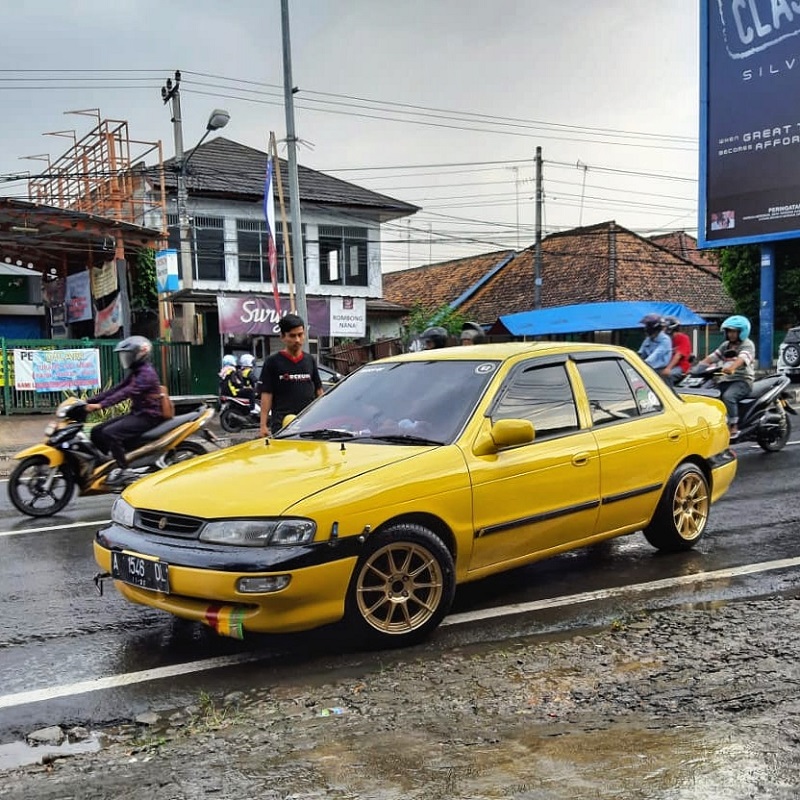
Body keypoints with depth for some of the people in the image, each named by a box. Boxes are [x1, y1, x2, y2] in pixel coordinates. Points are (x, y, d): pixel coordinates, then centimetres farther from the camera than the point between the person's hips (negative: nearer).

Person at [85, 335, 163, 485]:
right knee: (96, 431, 2)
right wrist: (89, 401, 3)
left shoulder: (146, 373, -15)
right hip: (136, 413, 10)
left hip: (148, 416, -10)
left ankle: (124, 470, -20)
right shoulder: (135, 372, 15)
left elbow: (126, 393, -27)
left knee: (109, 433, -27)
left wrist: (100, 405, -35)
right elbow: (116, 389, 12)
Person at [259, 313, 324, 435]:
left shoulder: (310, 360, 14)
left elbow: (318, 390, 17)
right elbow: (266, 394, -2)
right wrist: (263, 425, -9)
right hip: (282, 423, -4)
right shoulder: (273, 362, 1)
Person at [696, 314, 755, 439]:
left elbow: (742, 358, -25)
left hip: (743, 380, -7)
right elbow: (712, 357, 11)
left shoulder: (747, 344, -4)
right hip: (725, 379, 7)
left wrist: (731, 368, -46)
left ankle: (733, 427, -27)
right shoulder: (725, 345, 21)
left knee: (728, 396, -35)